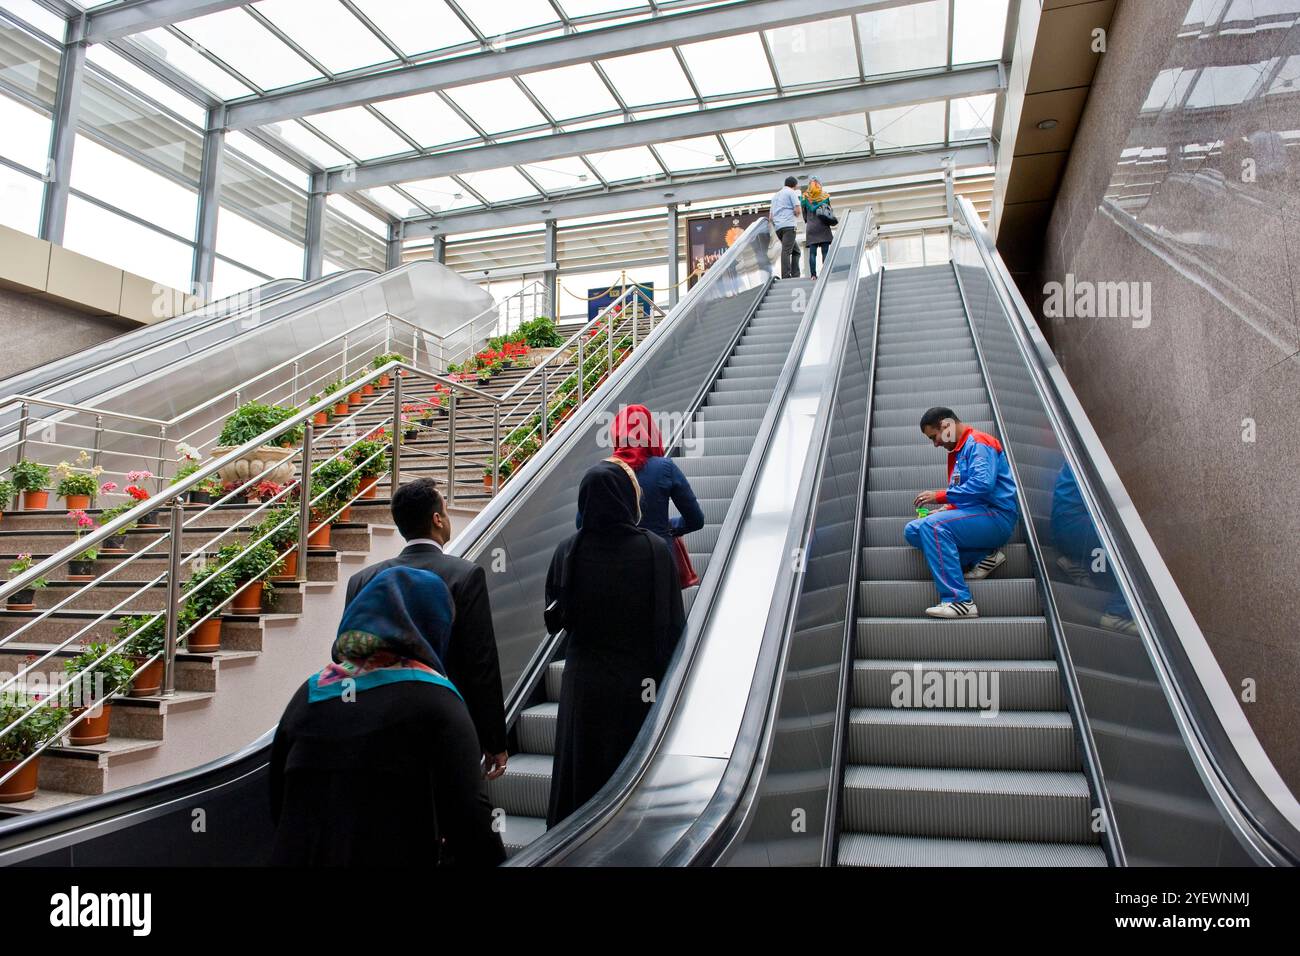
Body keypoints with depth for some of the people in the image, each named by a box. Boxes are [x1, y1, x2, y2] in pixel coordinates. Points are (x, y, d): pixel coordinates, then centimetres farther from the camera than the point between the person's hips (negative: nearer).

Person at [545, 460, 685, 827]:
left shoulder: (568, 552, -8)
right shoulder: (654, 550, -14)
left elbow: (555, 617, 0)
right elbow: (674, 623, -11)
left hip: (583, 684, 2)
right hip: (640, 683, -1)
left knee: (582, 777, 16)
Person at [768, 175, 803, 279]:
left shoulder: (775, 195, 27)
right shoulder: (791, 192, 5)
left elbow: (770, 216, 26)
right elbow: (797, 210, -5)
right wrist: (795, 218, 14)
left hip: (778, 227, 7)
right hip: (789, 225, -7)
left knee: (796, 250, 13)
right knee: (786, 251, -18)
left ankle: (795, 276, 2)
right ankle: (786, 277, -29)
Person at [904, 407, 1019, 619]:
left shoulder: (979, 443, -8)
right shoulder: (957, 453, 21)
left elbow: (983, 484, -24)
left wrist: (940, 496, -18)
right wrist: (944, 510, 5)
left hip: (997, 516, -10)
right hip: (973, 516, 10)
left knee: (933, 526, -30)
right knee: (913, 530, 0)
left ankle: (959, 601, -32)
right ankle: (984, 555, -3)